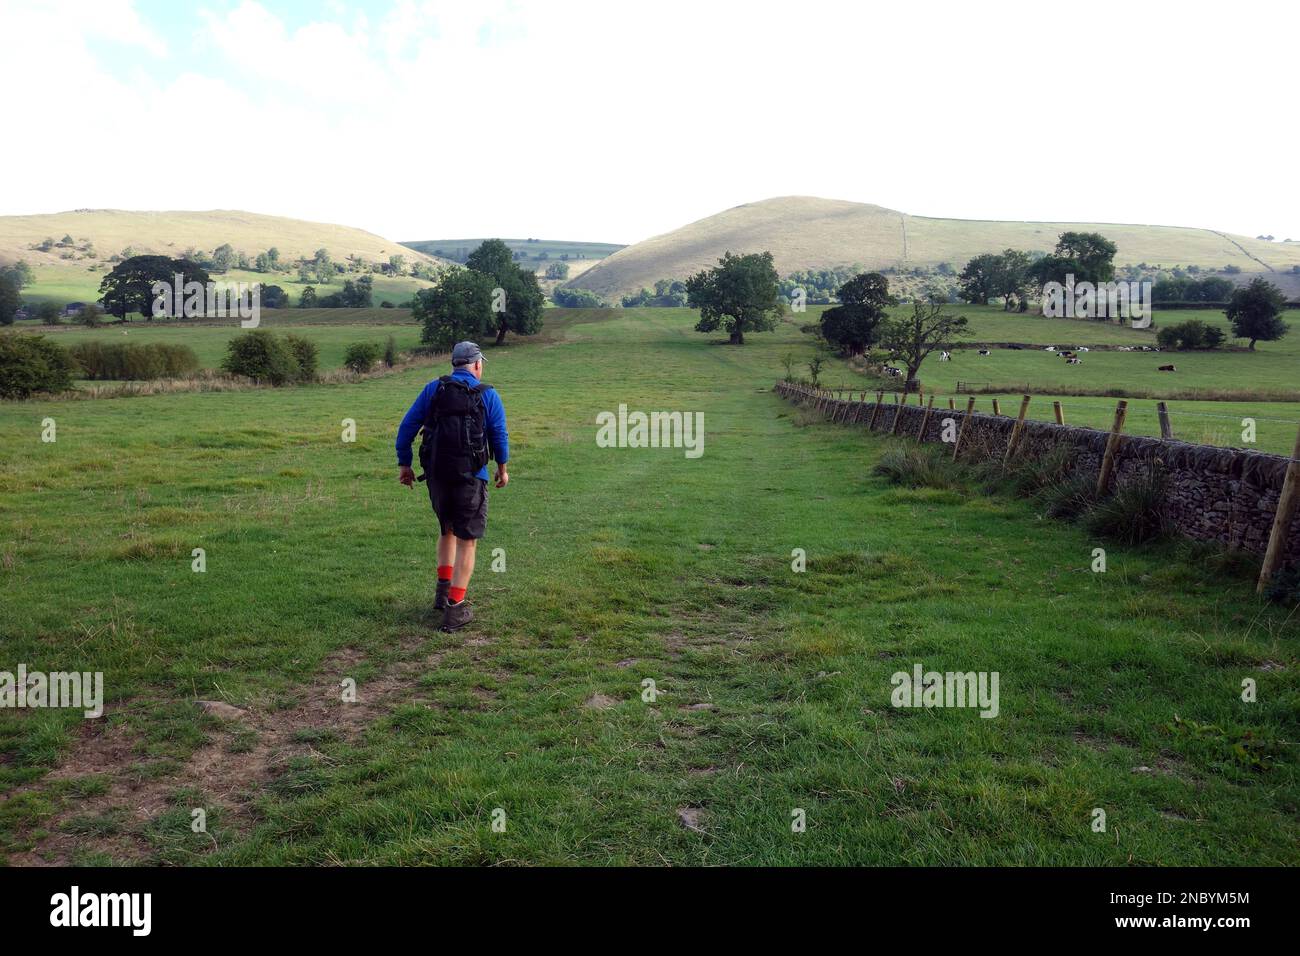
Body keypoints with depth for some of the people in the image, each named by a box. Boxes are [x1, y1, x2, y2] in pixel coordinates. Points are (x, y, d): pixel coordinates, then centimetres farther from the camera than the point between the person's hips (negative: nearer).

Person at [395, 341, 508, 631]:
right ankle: (455, 609, -1)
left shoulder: (434, 389, 3)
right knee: (467, 541, 3)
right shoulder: (488, 395, -3)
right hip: (470, 476, -3)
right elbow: (500, 436, 0)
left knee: (447, 530, 25)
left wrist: (404, 464, 9)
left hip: (436, 474, 3)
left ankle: (443, 590, 24)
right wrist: (502, 467, 16)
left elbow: (407, 427, 1)